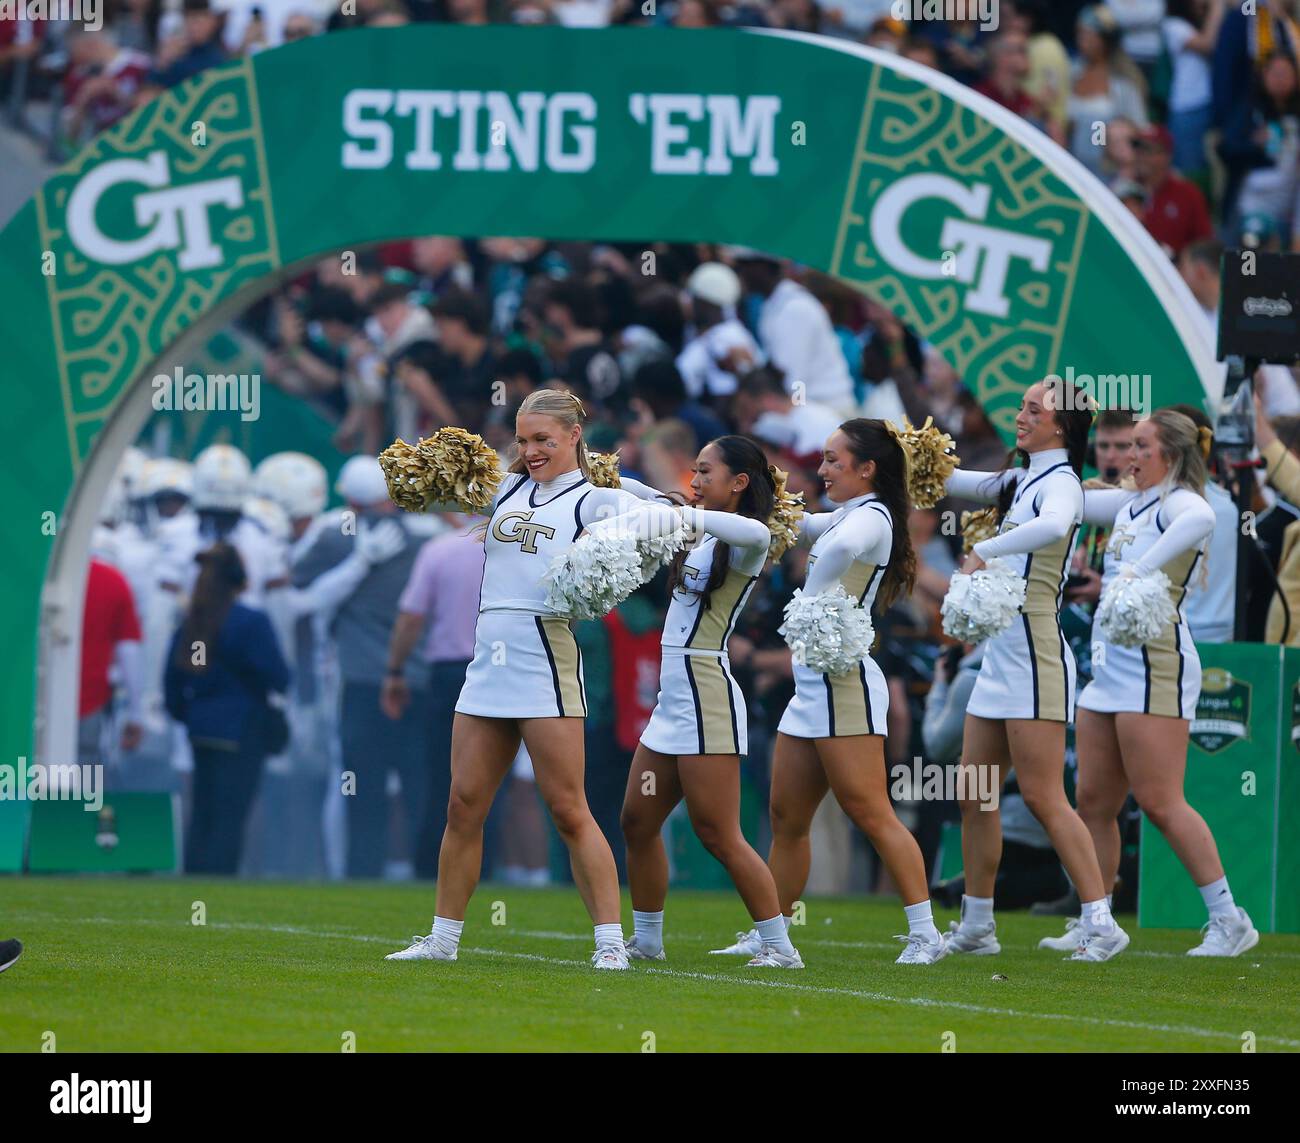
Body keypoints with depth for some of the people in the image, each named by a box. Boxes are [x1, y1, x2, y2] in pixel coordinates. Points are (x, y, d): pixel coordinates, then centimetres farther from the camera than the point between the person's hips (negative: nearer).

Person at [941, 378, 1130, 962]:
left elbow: (1054, 527, -36)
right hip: (1000, 653, 9)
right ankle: (977, 926, 19)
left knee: (1044, 798, -11)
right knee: (973, 795, 11)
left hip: (1035, 653, -9)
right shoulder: (1021, 480, 15)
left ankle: (1100, 923, -10)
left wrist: (984, 552, -29)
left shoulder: (1060, 483, -12)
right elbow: (954, 483, 25)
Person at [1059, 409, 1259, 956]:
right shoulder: (1129, 504, 17)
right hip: (1109, 666, 9)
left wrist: (1138, 571, -43)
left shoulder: (1178, 502, -10)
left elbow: (1199, 520, -35)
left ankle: (1229, 920, -6)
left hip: (1156, 667, -9)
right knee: (1093, 802, 9)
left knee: (1160, 803, -11)